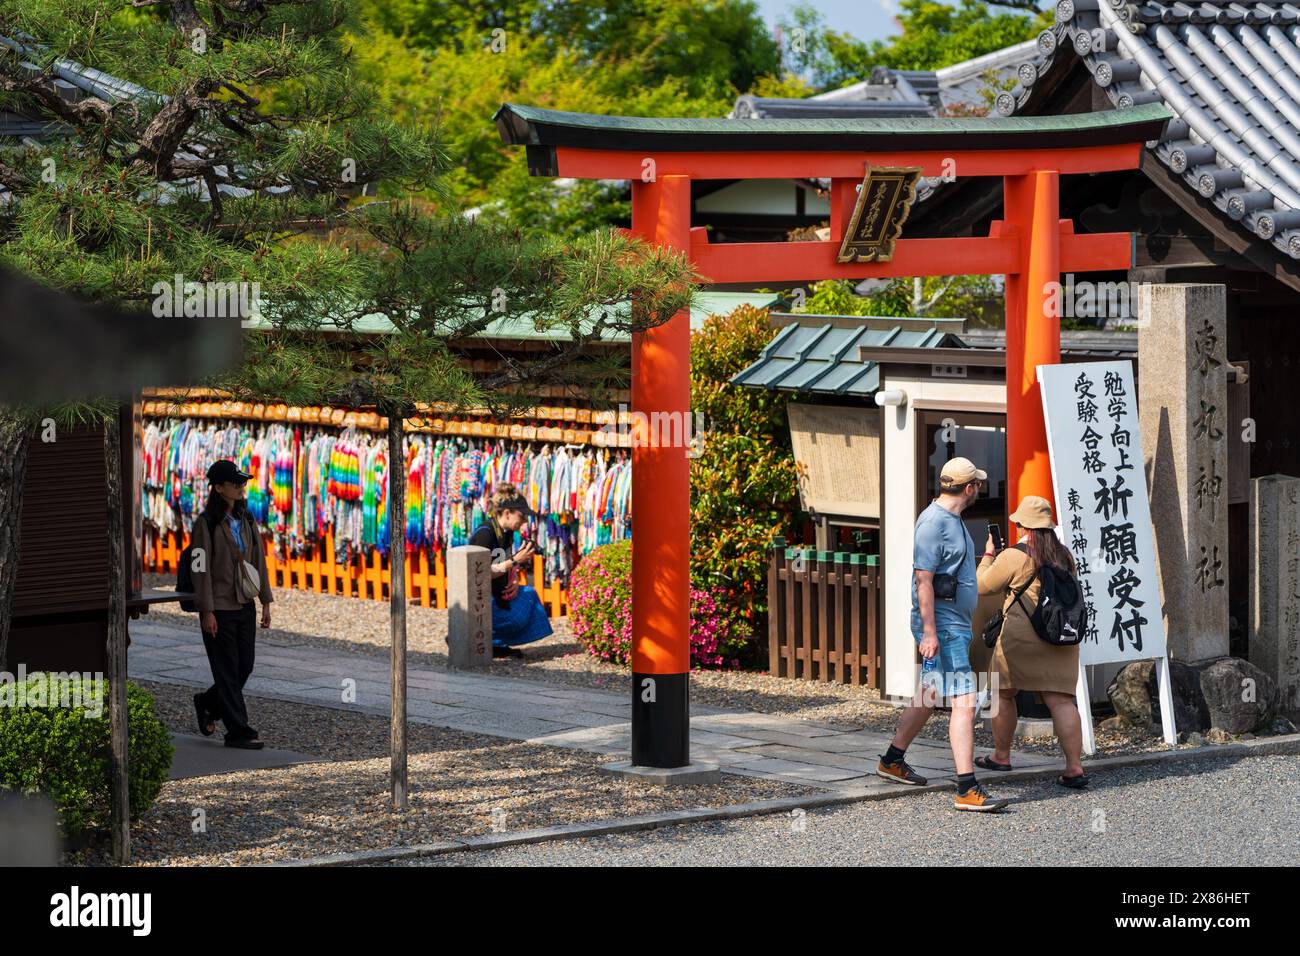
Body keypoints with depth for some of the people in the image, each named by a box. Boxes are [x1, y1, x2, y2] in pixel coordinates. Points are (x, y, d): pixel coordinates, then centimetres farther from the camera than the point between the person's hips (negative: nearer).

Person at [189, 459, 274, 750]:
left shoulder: (246, 520, 9)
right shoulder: (206, 524, -10)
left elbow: (259, 562, 11)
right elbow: (202, 569, -12)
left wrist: (266, 602, 7)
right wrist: (207, 611, -15)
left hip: (244, 606, 6)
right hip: (219, 608, -6)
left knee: (245, 667, 9)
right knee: (228, 670, -1)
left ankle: (207, 704, 32)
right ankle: (238, 731, 4)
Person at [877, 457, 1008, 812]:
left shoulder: (952, 520, 14)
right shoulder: (933, 523, -17)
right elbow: (923, 580, -21)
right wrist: (930, 632, -24)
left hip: (956, 623, 11)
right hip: (942, 624, -11)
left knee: (929, 696, 21)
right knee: (964, 702, -15)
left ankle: (892, 761, 35)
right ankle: (967, 790, -18)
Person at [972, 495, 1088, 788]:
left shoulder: (1013, 557, -10)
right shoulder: (1064, 555, 9)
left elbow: (981, 585, -1)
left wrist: (988, 554, 15)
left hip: (1021, 635, -5)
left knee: (1003, 693, 16)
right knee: (1061, 700, -1)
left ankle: (1001, 756, 25)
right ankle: (1075, 767, -11)